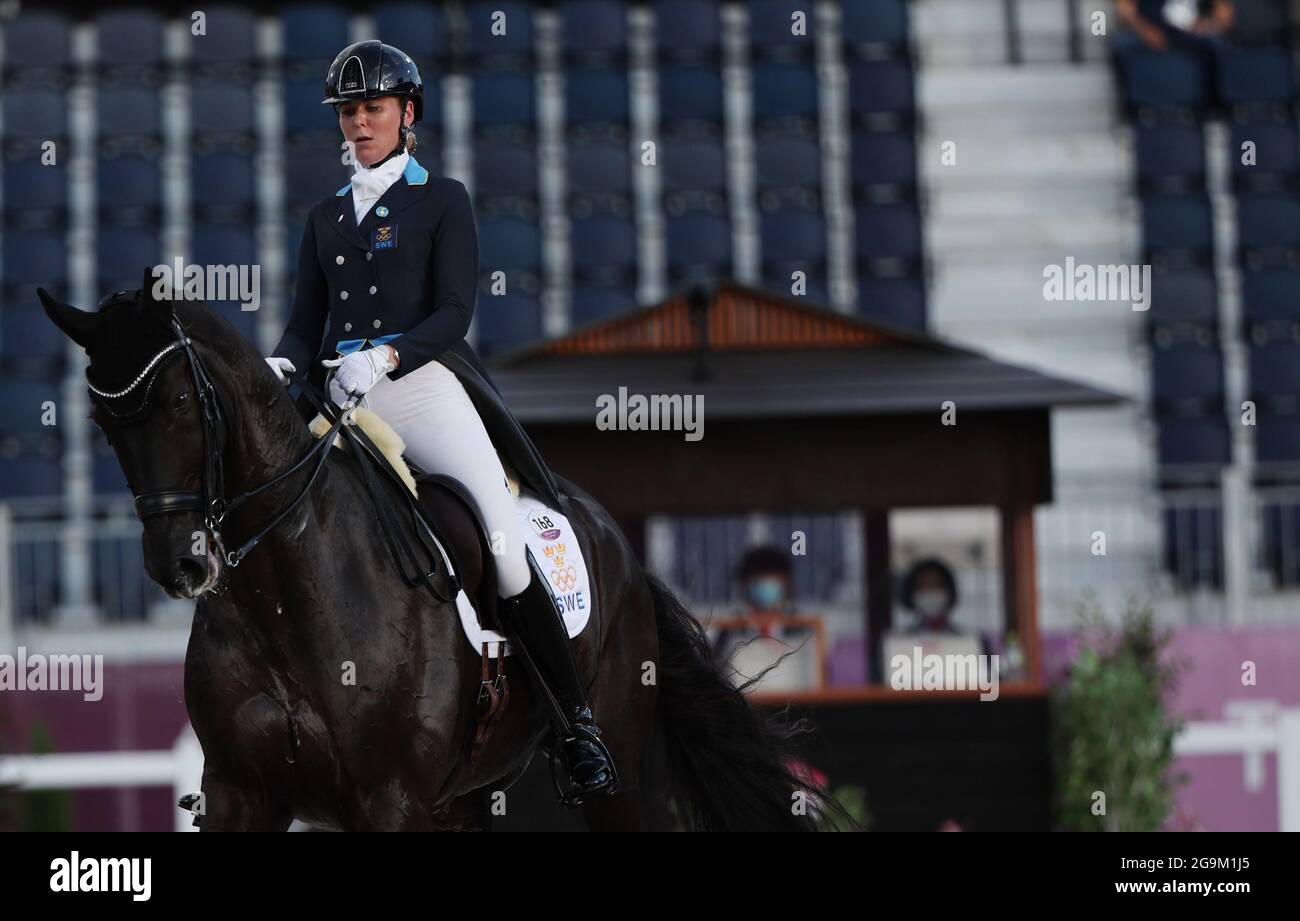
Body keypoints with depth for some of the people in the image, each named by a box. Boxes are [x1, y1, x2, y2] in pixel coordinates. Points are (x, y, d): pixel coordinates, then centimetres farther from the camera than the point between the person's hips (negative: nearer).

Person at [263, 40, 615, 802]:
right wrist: (279, 367, -7)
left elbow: (453, 311, -5)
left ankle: (578, 722, -12)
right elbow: (307, 323, 16)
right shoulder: (327, 216, 20)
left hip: (424, 383, -5)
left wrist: (384, 357, -21)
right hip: (345, 397, 5)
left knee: (505, 543, -19)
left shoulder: (443, 200, 7)